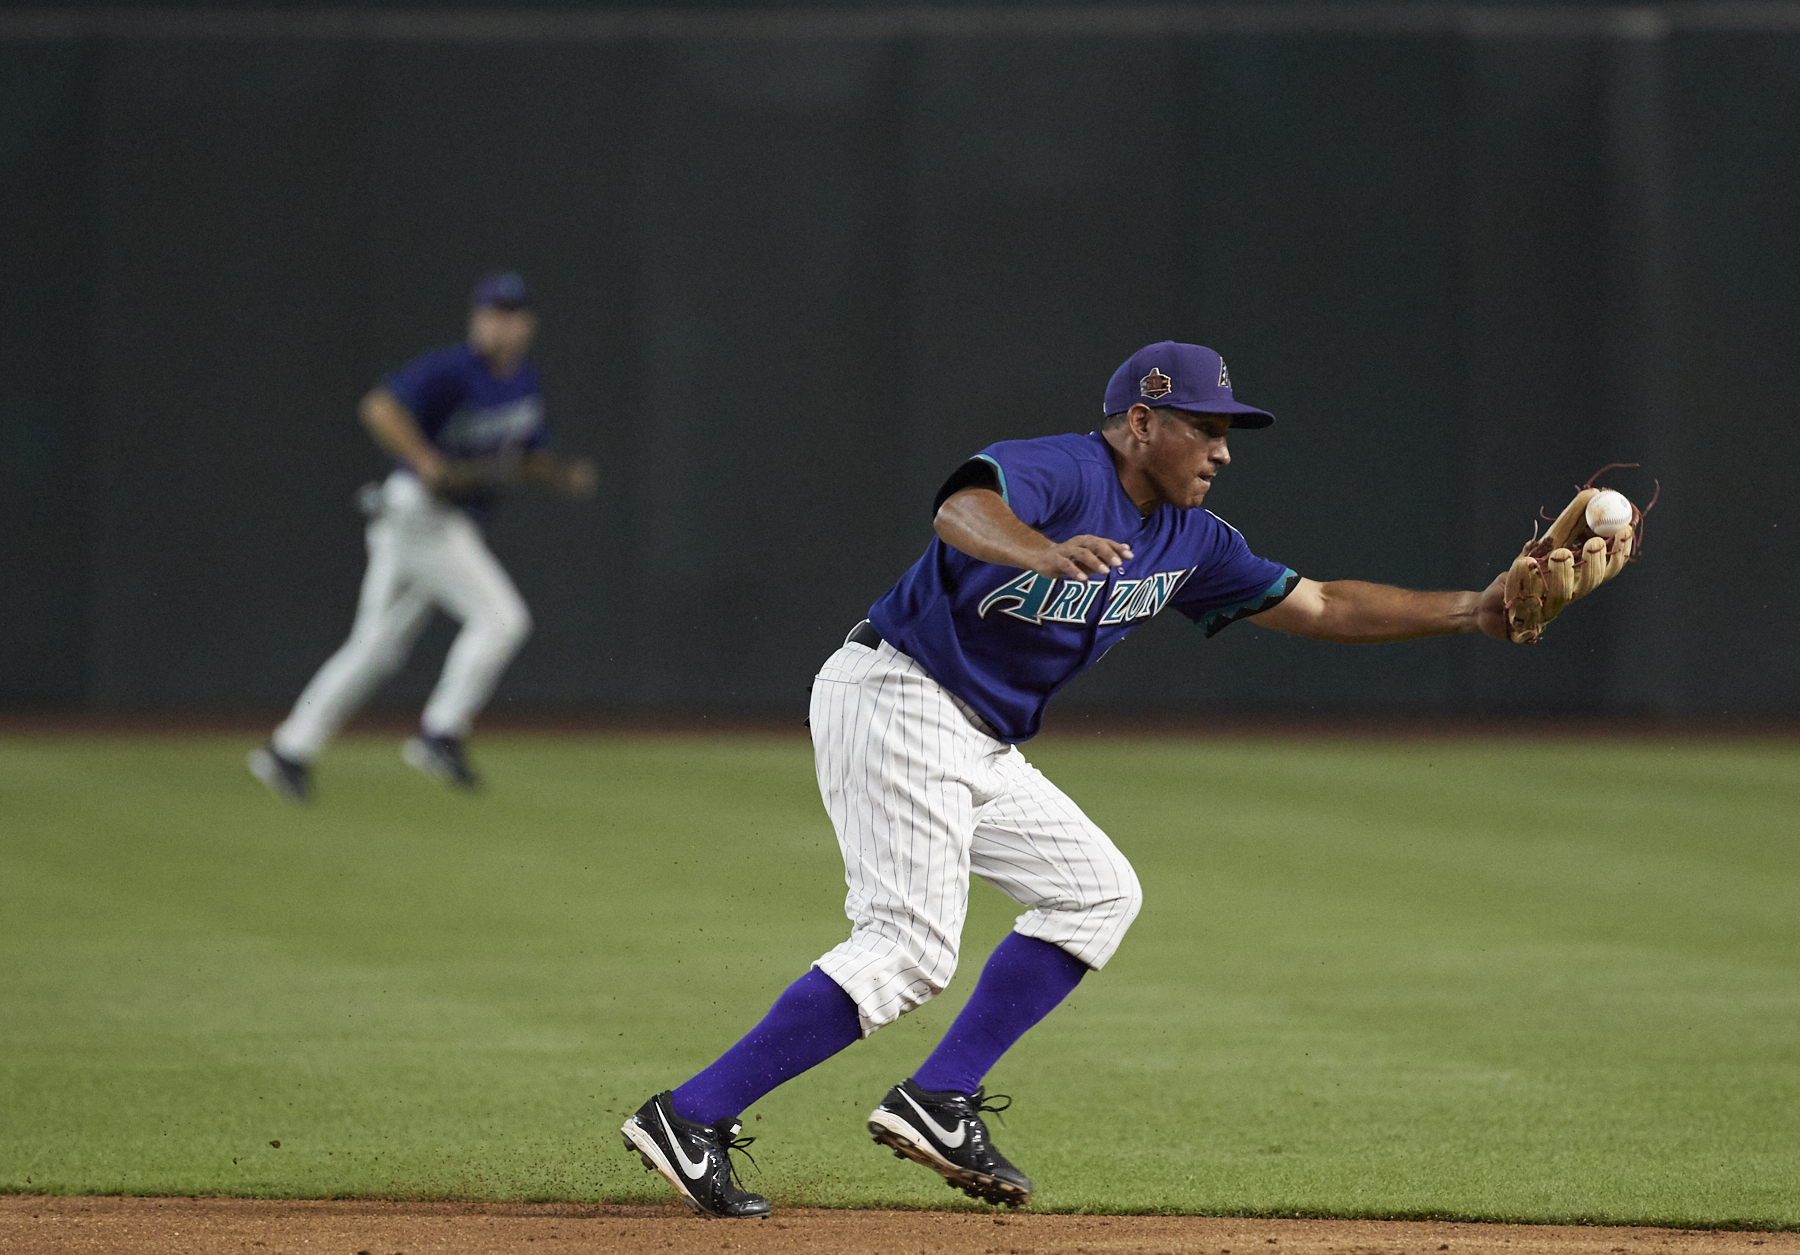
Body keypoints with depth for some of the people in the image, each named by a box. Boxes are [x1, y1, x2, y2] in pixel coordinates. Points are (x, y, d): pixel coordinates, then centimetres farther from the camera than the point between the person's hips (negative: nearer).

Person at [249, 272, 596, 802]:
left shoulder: (524, 382, 12)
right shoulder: (450, 371, -16)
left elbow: (530, 460, 21)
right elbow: (379, 407, -29)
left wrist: (565, 475, 0)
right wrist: (430, 465, -37)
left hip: (453, 522, 9)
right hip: (415, 512, -9)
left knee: (376, 648, 11)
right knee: (501, 617, -17)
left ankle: (288, 752, 16)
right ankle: (440, 734, -10)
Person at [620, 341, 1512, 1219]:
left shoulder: (1187, 542, 11)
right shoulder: (1061, 472, -17)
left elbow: (1316, 606, 16)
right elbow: (963, 511, -39)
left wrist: (1470, 612, 8)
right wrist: (1043, 554, -60)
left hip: (980, 747, 10)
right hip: (896, 701, -10)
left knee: (1096, 893, 8)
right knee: (910, 950, -17)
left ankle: (940, 1101, 4)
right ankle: (691, 1120, -19)